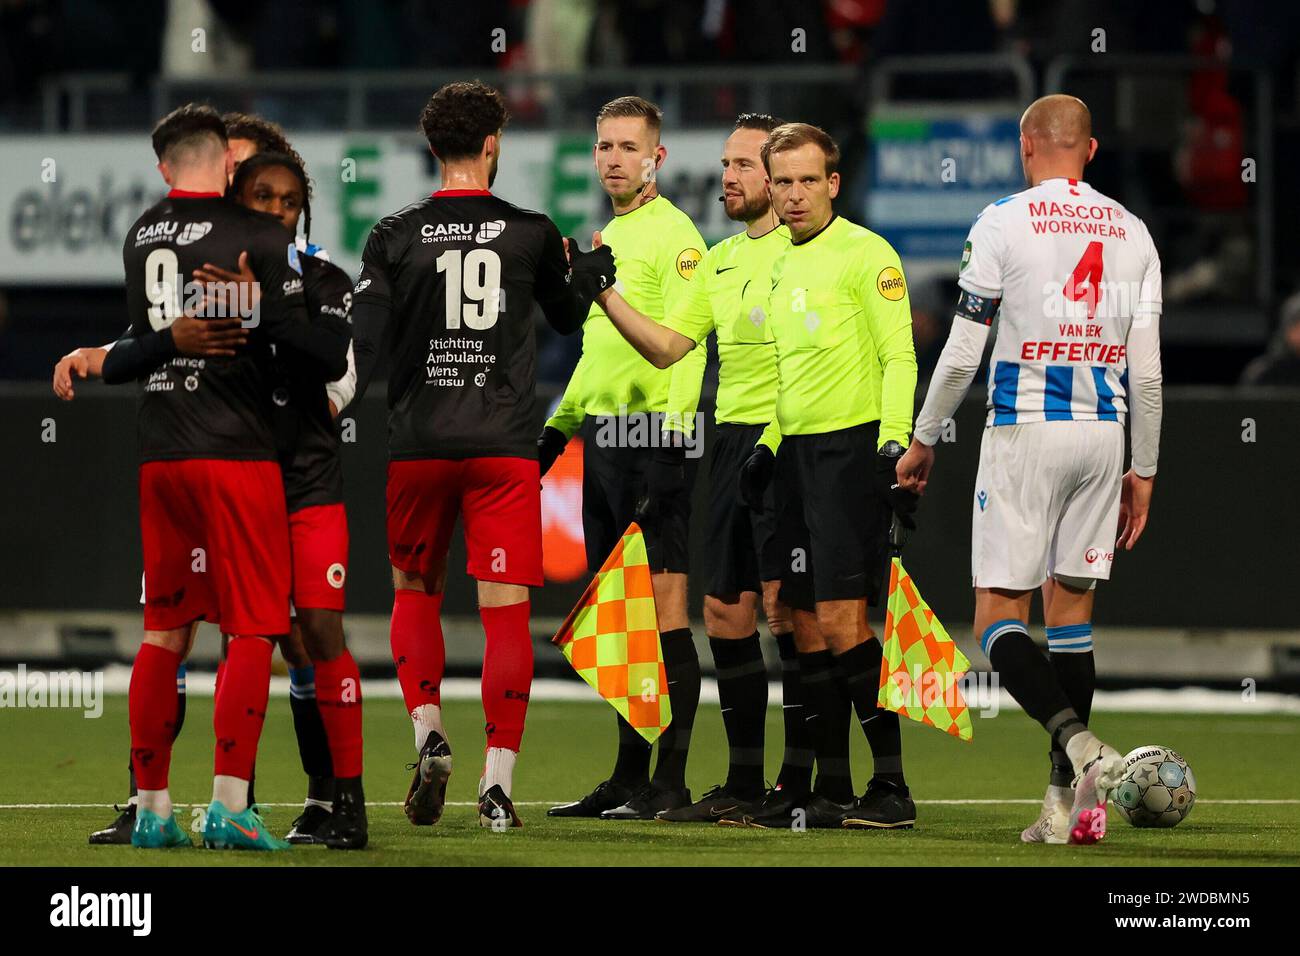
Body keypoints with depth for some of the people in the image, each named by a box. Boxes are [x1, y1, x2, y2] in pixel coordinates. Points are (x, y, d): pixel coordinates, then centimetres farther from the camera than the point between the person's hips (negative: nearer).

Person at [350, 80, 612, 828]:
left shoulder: (395, 236, 0)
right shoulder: (531, 232, 2)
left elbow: (366, 339, -3)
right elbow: (570, 316, 18)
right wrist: (594, 270, 34)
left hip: (419, 443, 1)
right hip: (505, 444, -1)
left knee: (415, 592, 18)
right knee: (506, 611, -1)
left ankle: (430, 737, 0)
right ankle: (498, 783, -6)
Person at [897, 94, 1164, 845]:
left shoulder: (1004, 224, -5)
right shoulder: (1132, 234, 8)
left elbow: (962, 353, -5)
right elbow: (1147, 369, 7)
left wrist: (923, 441, 6)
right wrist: (1144, 470, 14)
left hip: (1026, 429, -5)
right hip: (1103, 434, 5)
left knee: (1000, 615, -2)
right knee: (1072, 611, 10)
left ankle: (1079, 744, -26)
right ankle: (1069, 801, 6)